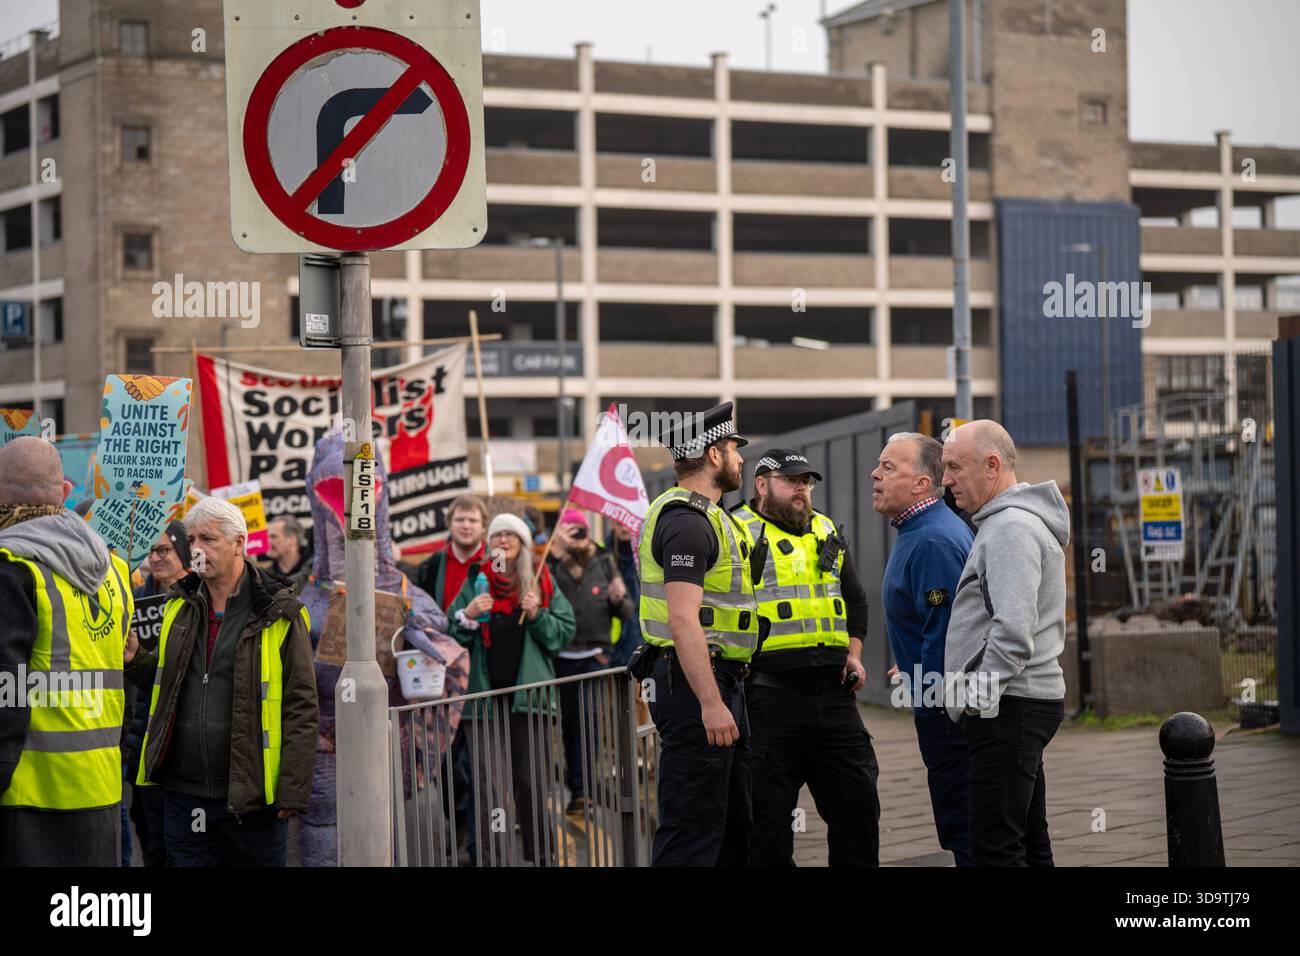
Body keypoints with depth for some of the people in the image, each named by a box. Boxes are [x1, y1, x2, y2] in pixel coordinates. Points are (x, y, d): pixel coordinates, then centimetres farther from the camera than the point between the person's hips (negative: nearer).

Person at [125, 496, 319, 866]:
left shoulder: (278, 614, -5)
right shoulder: (180, 607, 12)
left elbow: (301, 708, -7)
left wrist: (292, 792, -12)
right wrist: (136, 659, 3)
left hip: (250, 797, -5)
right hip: (182, 795, 5)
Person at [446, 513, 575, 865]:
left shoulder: (542, 584, 9)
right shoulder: (476, 582, 10)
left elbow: (565, 631, 5)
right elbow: (449, 631, 8)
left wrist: (537, 615, -11)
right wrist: (467, 614, -10)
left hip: (527, 691, 0)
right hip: (484, 691, 0)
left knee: (530, 780, 7)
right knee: (489, 783, -6)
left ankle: (537, 854, 19)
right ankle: (494, 857, -7)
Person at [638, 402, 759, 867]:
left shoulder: (703, 516, 18)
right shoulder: (686, 520, -16)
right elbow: (682, 620, -23)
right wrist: (710, 703, -26)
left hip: (719, 682, 11)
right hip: (696, 685, -11)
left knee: (734, 824, 16)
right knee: (693, 829, -9)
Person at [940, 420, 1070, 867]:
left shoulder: (1012, 526, -14)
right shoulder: (1015, 520, 20)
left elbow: (1014, 628, -24)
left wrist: (983, 694, -17)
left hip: (1007, 707, -11)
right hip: (1029, 699, 11)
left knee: (995, 846, -12)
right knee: (1029, 842, 13)